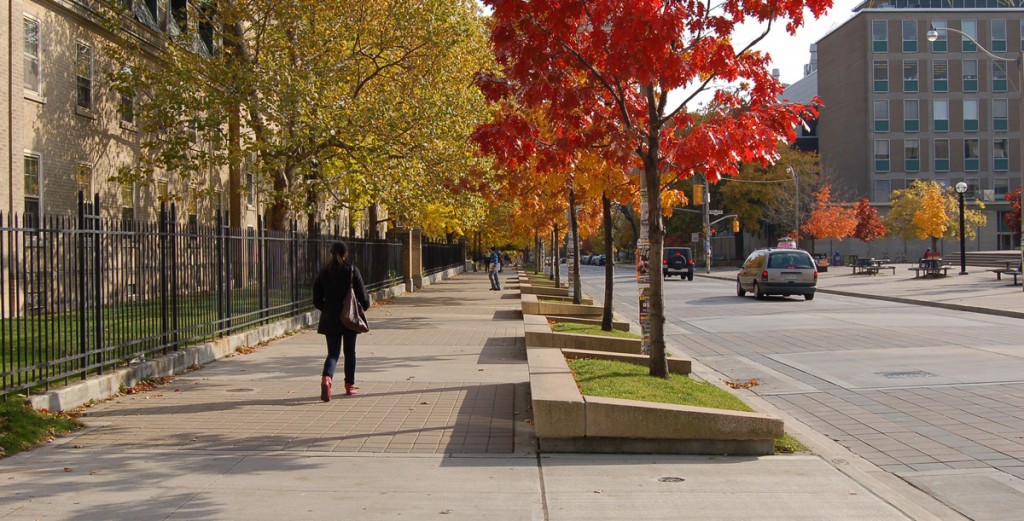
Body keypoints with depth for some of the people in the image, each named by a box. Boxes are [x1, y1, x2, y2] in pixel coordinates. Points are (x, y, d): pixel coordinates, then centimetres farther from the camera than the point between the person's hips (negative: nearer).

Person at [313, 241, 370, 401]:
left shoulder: (324, 273, 0)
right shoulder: (352, 271, -8)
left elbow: (317, 300, 2)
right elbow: (362, 296, -6)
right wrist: (365, 306, 14)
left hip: (330, 319, 2)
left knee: (333, 352, 5)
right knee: (350, 352, 13)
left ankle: (327, 378, -22)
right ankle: (350, 385, 20)